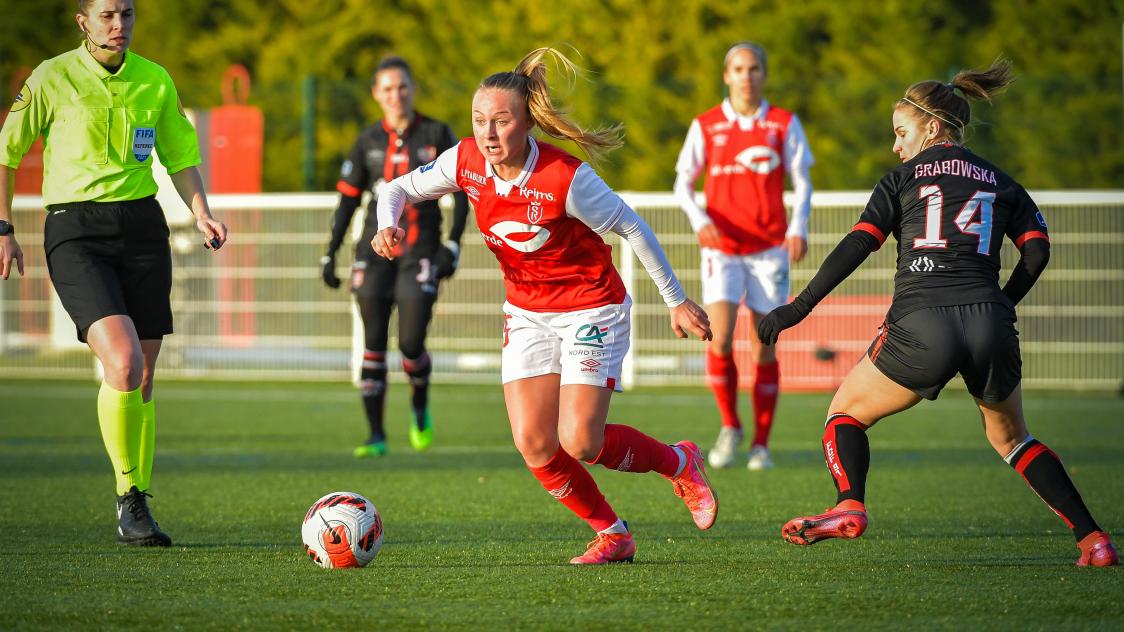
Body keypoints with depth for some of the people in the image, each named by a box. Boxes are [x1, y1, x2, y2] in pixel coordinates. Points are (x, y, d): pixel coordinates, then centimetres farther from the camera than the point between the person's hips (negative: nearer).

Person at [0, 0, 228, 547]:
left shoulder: (155, 81, 7)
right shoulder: (52, 78, -4)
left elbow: (180, 157, 17)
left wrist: (201, 214, 1)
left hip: (142, 225, 4)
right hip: (75, 233, -4)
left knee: (142, 379, 5)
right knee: (123, 364, -22)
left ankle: (136, 511, 16)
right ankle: (128, 499, -8)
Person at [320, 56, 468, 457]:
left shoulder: (437, 135, 2)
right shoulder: (368, 142, 8)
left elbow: (461, 193, 3)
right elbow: (348, 199, 12)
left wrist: (453, 245, -8)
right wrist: (330, 253, 7)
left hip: (420, 252, -2)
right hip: (374, 251, 2)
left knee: (411, 345, -10)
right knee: (373, 344, -4)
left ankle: (421, 408, 22)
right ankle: (376, 436, 2)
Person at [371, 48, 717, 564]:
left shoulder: (566, 180, -27)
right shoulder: (467, 162, -13)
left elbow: (632, 228, -15)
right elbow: (400, 188, 4)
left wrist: (676, 301, -8)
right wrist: (388, 226, -20)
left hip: (591, 310, -5)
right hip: (526, 313, 5)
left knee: (579, 443, -13)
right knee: (534, 445, -8)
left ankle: (679, 463, 17)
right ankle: (613, 535, 13)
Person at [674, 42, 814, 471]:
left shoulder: (784, 125, 3)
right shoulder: (706, 126, 3)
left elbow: (801, 181, 5)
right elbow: (683, 182, 6)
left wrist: (799, 228, -12)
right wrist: (699, 220, -13)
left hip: (769, 248, 0)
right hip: (721, 247, 0)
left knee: (765, 350, 0)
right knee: (720, 339, -15)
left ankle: (761, 444, 10)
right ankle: (730, 427, 6)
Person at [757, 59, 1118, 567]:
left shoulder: (903, 180, 11)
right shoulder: (1001, 183, 20)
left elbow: (856, 246, 2)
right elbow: (1036, 250, 9)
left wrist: (799, 307, 2)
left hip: (920, 327, -3)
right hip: (990, 326, 3)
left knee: (846, 411, 17)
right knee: (1010, 438, 25)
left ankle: (849, 506, -11)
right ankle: (1091, 537, 10)